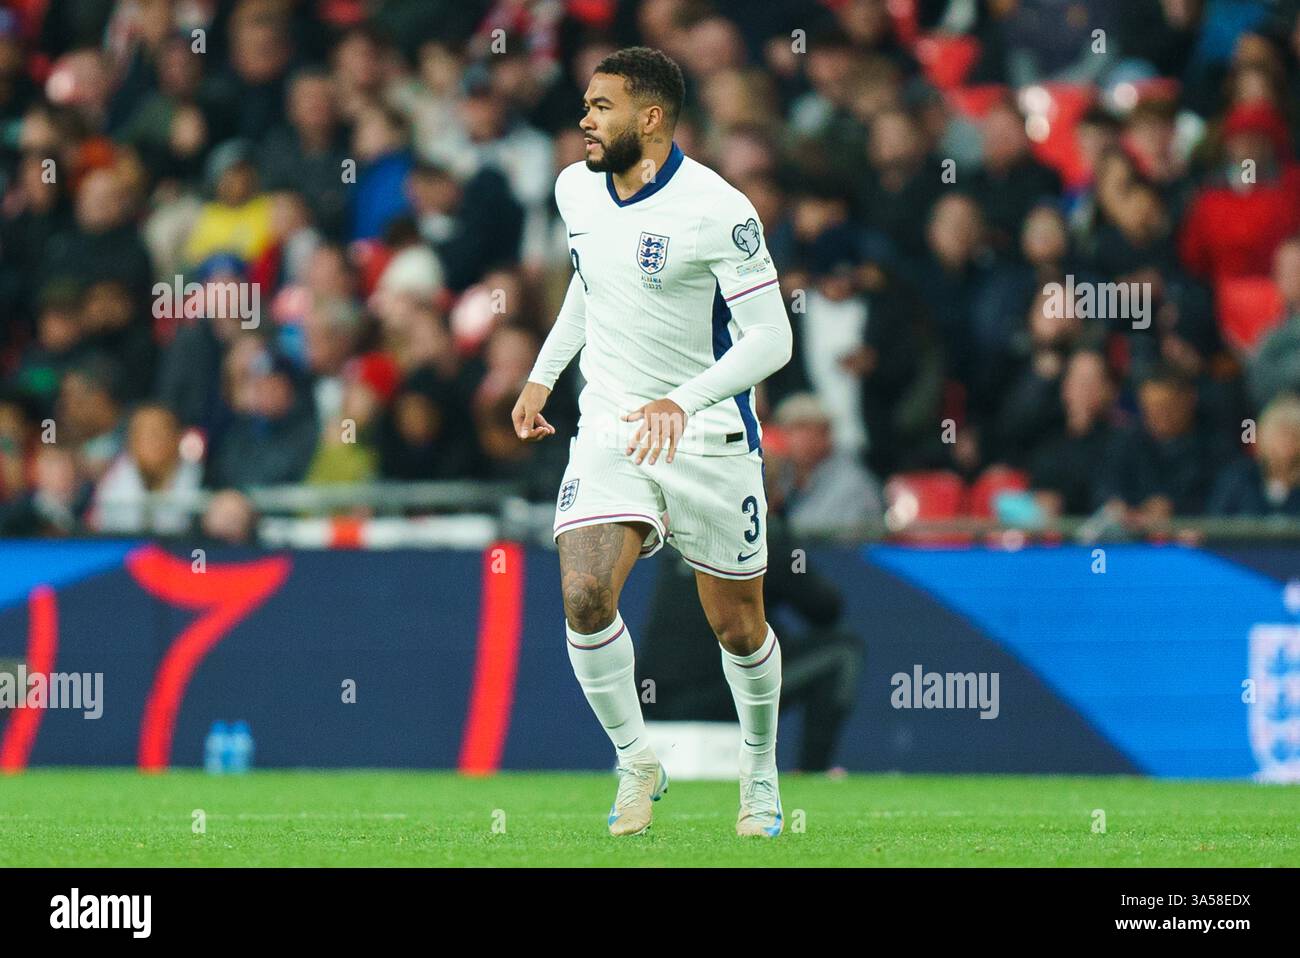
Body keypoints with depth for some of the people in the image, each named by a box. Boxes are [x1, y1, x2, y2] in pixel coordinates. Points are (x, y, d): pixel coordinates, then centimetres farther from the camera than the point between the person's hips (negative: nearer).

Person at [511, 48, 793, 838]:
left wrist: (683, 401, -31)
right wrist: (542, 376, 21)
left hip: (710, 439, -4)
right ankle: (638, 764, 1)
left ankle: (760, 772, 34)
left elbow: (771, 338, -19)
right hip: (609, 431, 4)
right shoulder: (577, 189, 3)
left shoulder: (716, 210, -18)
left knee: (738, 626, 8)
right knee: (585, 596, -18)